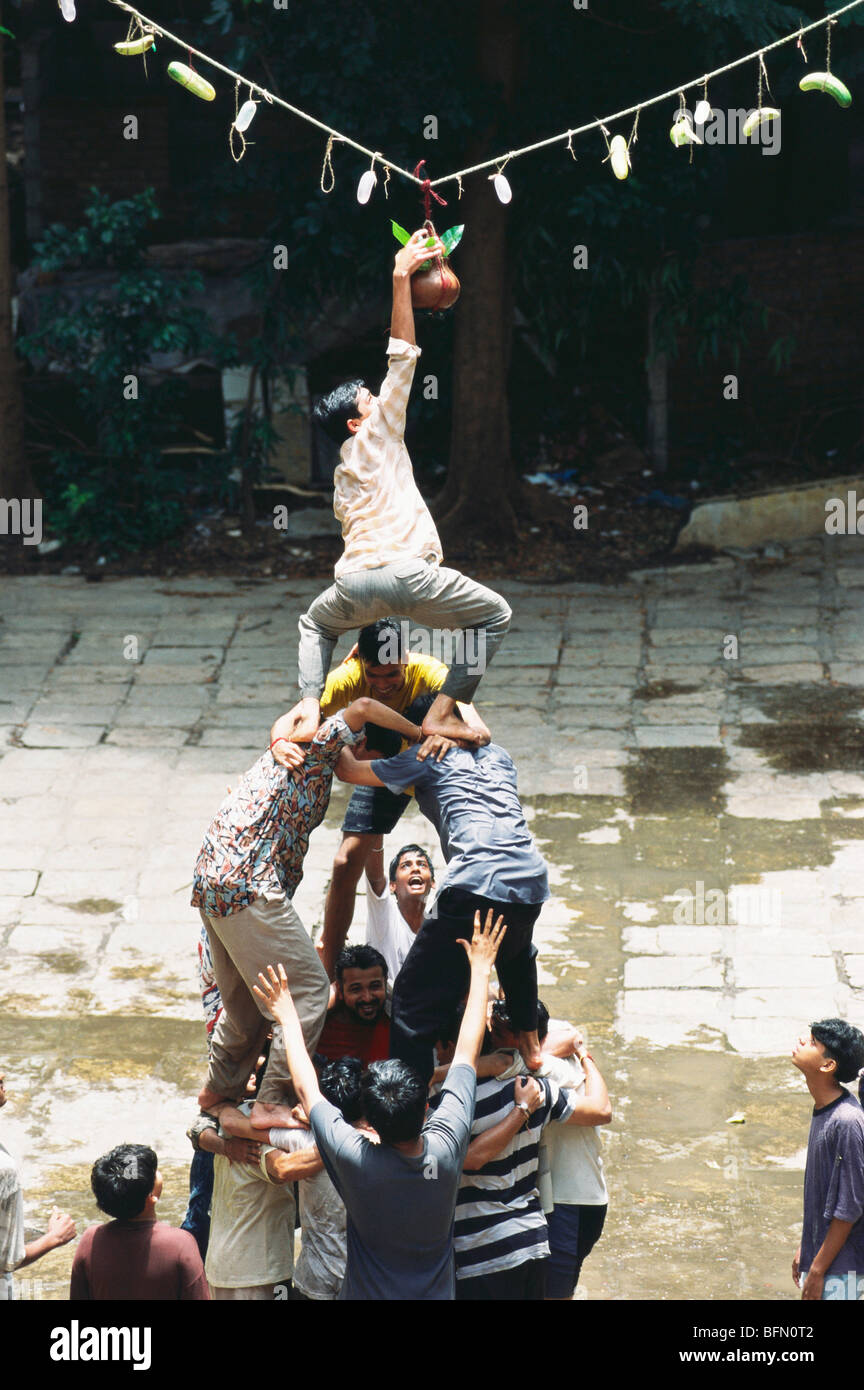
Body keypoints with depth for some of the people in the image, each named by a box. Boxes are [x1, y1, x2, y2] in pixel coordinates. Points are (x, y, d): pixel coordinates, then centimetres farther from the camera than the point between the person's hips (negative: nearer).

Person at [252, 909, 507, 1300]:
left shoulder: (354, 1160, -26)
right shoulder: (445, 1148, -20)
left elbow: (306, 1089, -9)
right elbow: (467, 1052, -6)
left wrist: (288, 1019, 5)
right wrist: (480, 967, 5)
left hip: (367, 1293, -2)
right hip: (436, 1294, 2)